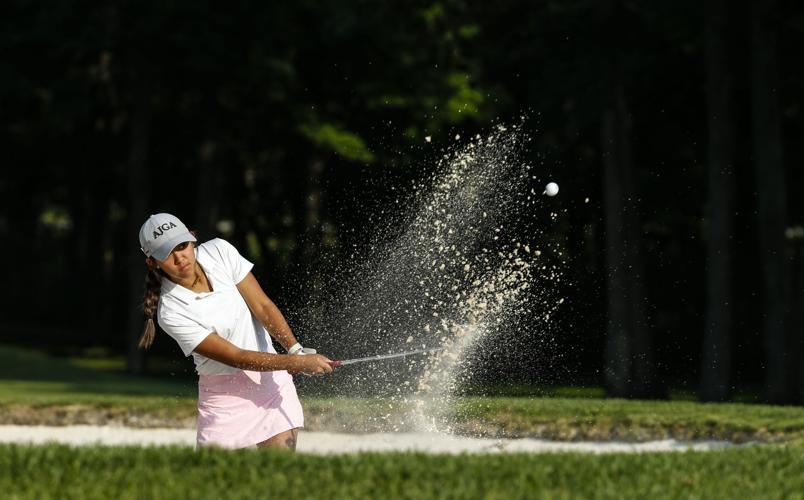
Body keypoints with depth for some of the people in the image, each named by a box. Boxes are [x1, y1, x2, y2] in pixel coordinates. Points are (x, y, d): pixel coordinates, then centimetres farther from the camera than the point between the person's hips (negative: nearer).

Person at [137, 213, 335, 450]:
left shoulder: (219, 252, -8)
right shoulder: (171, 312, -19)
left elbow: (262, 306, -6)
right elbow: (235, 357, -19)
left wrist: (295, 349, -21)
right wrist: (296, 362, -26)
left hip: (270, 379, 3)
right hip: (224, 393, -3)